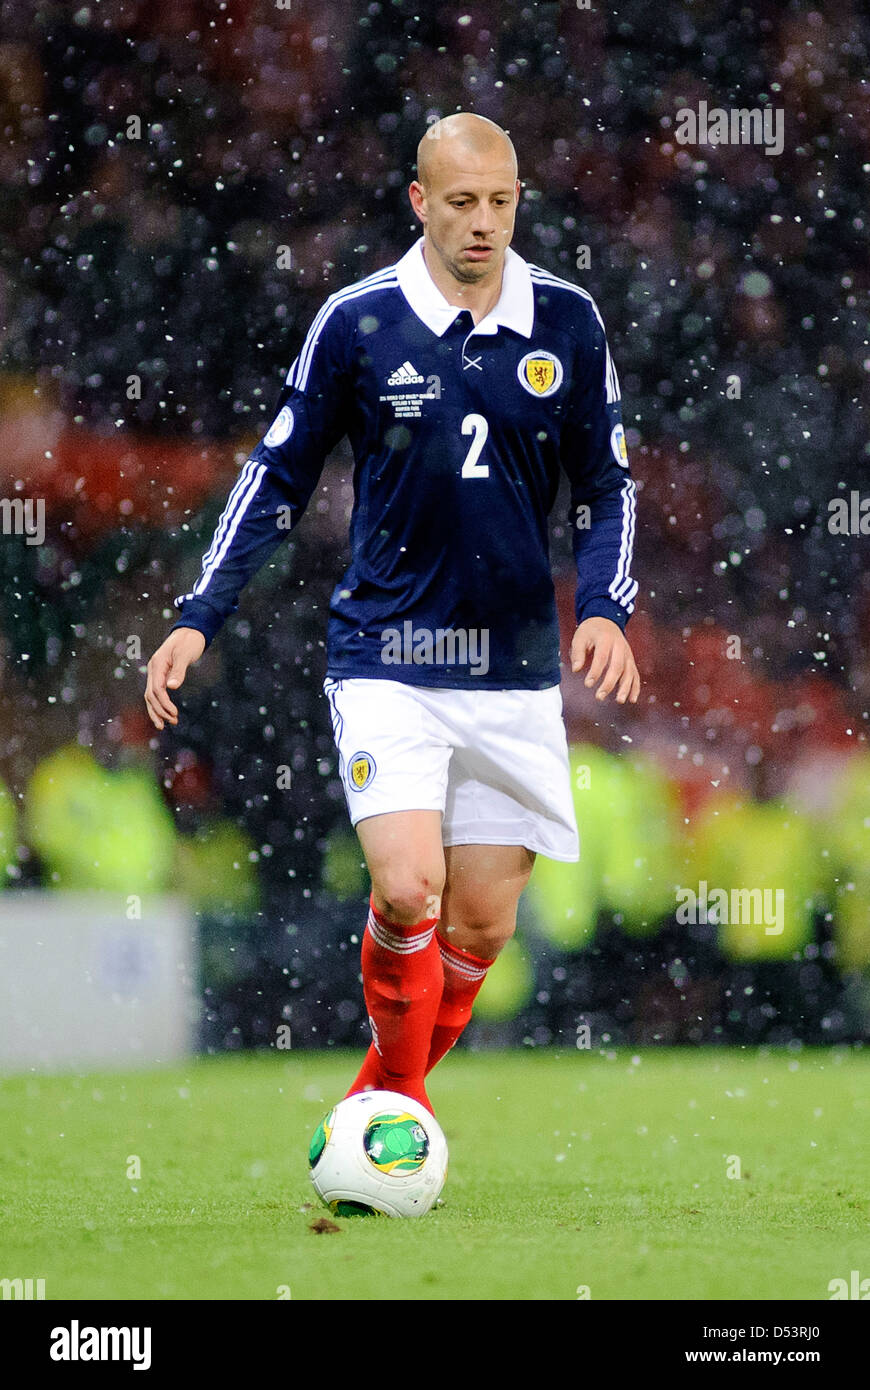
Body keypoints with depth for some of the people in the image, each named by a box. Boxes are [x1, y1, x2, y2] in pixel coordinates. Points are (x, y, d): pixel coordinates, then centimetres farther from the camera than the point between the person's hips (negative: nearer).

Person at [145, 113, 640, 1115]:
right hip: (386, 659, -3)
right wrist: (196, 618, -1)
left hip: (515, 669, 3)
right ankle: (400, 1090, 4)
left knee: (481, 926, 3)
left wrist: (605, 611, -4)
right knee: (407, 890, -20)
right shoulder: (358, 320, -4)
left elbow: (607, 486, 12)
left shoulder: (566, 321, 2)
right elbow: (278, 476, 5)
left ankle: (383, 1097, 26)